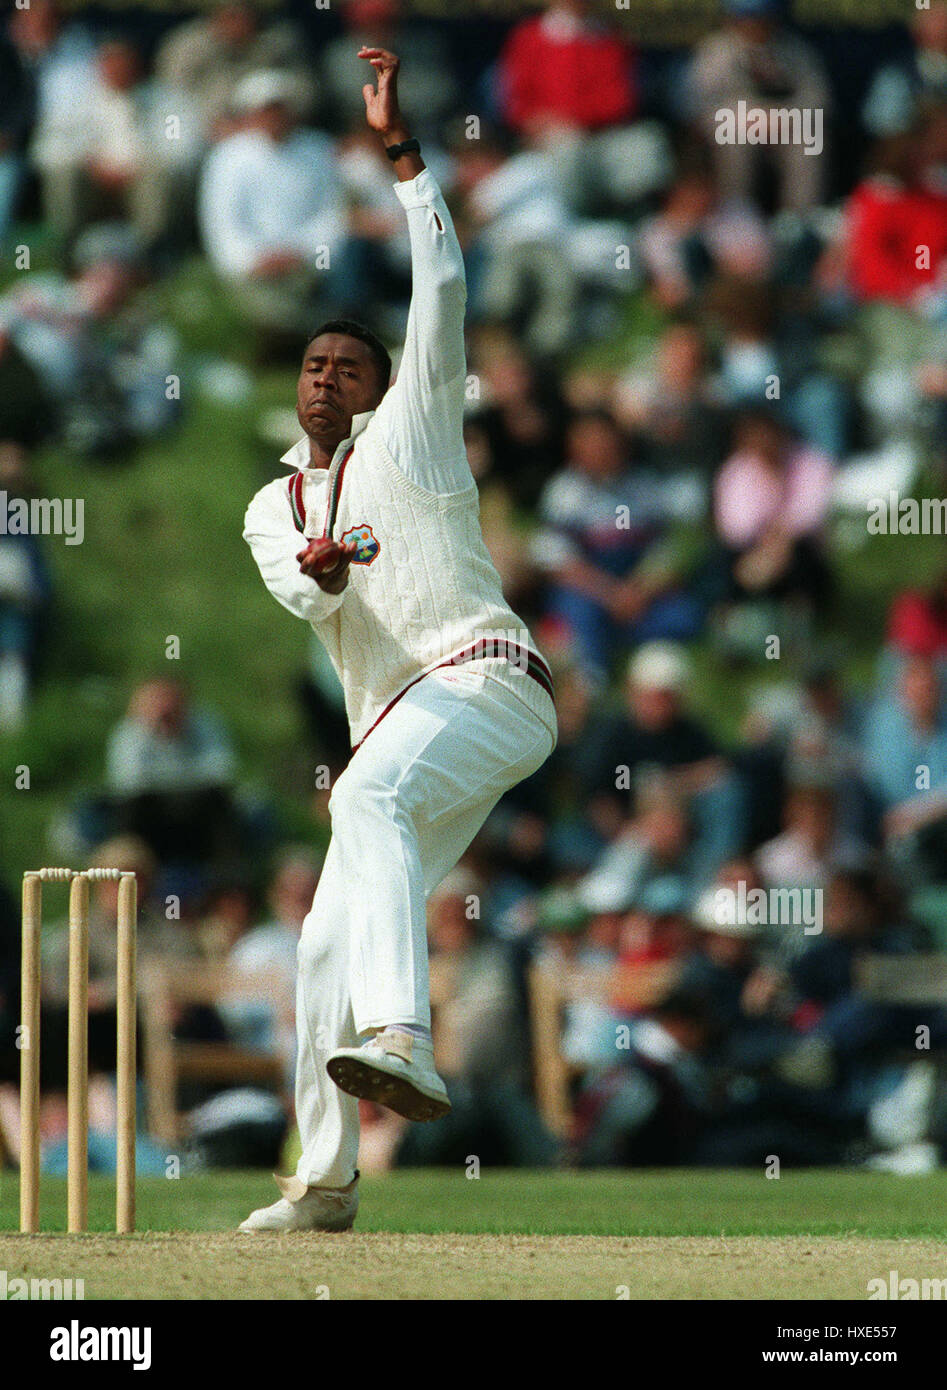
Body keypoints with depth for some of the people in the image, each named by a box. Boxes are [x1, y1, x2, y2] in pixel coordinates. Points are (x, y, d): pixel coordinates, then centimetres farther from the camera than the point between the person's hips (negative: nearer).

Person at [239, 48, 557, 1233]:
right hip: (395, 730, 7)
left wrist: (399, 148, -2)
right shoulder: (272, 510, 24)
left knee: (373, 795, -36)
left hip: (483, 677, -7)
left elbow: (442, 289, 2)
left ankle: (402, 1043, -55)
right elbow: (306, 597, 1)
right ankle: (324, 1182, 15)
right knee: (330, 944, 6)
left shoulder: (408, 430, 13)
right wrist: (320, 566, -24)